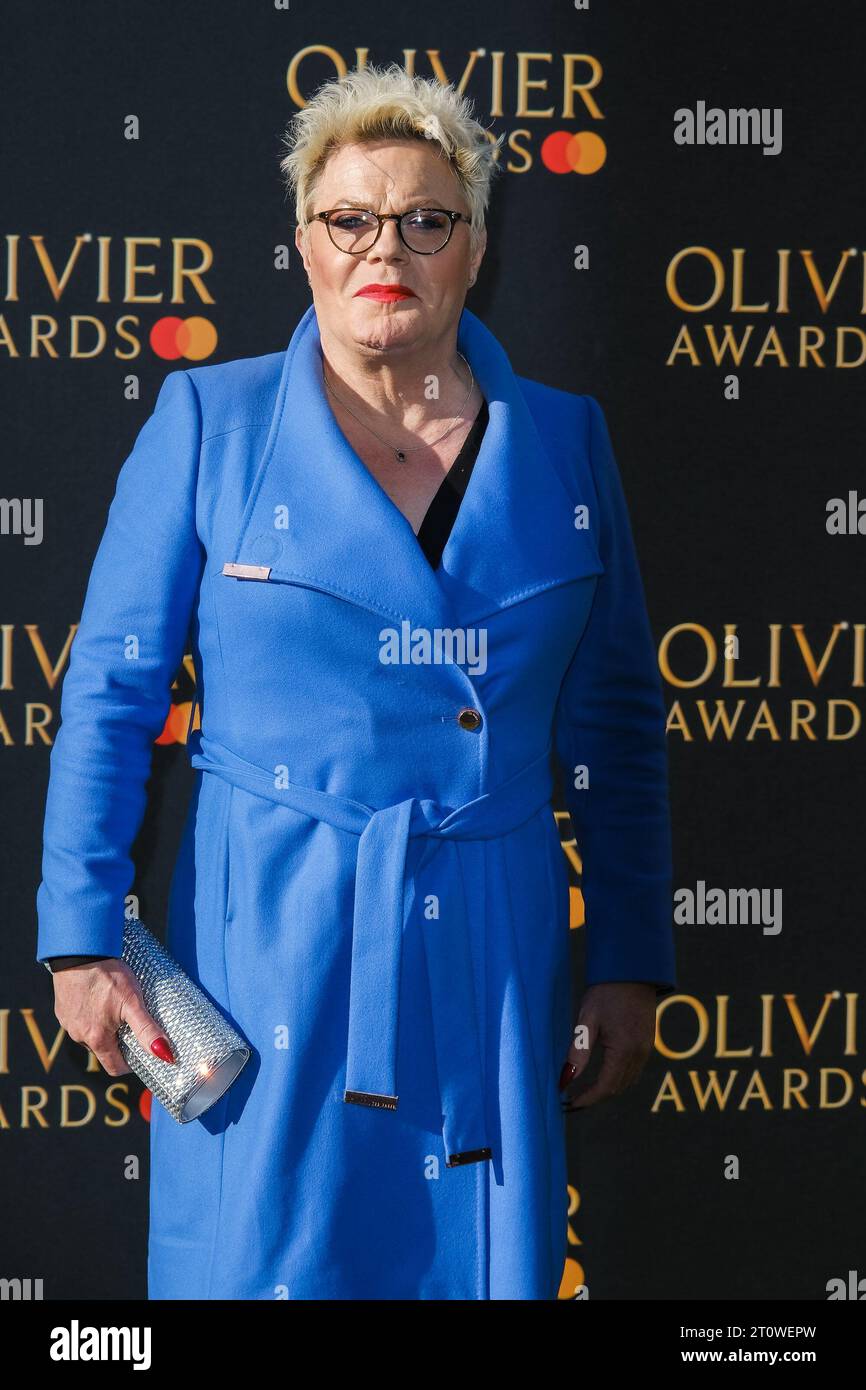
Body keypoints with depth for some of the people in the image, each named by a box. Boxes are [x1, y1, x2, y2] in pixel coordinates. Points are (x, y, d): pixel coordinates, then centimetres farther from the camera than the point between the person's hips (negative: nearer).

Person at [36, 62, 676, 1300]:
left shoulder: (562, 442, 7)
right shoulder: (211, 422, 1)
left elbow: (618, 727, 11)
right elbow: (109, 694, 1)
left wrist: (631, 966, 9)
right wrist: (83, 939, -4)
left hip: (492, 955, 2)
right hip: (271, 951, -2)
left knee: (486, 1268, 5)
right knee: (261, 1264, 0)